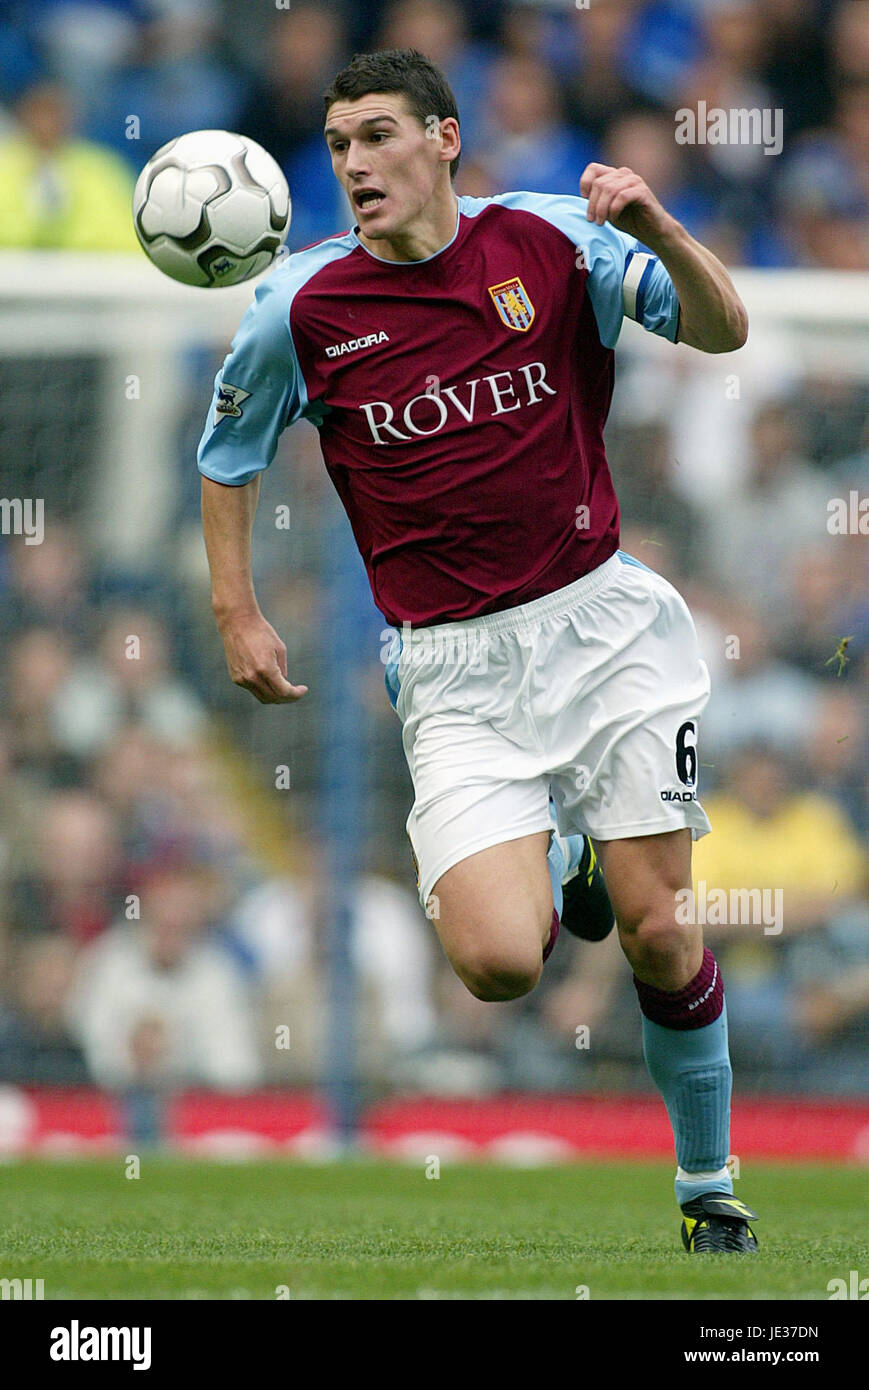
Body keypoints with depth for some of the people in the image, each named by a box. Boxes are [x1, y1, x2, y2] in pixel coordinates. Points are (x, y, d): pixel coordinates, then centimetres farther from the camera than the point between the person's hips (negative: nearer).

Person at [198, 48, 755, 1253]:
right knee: (497, 965, -16)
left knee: (660, 940, -4)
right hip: (453, 671, 0)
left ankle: (710, 1192, 19)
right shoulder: (303, 308, -2)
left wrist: (656, 229, -21)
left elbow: (723, 330, -2)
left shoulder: (549, 240, -2)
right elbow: (229, 456, 14)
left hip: (601, 623, 0)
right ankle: (556, 863, 21)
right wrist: (237, 616, 6)